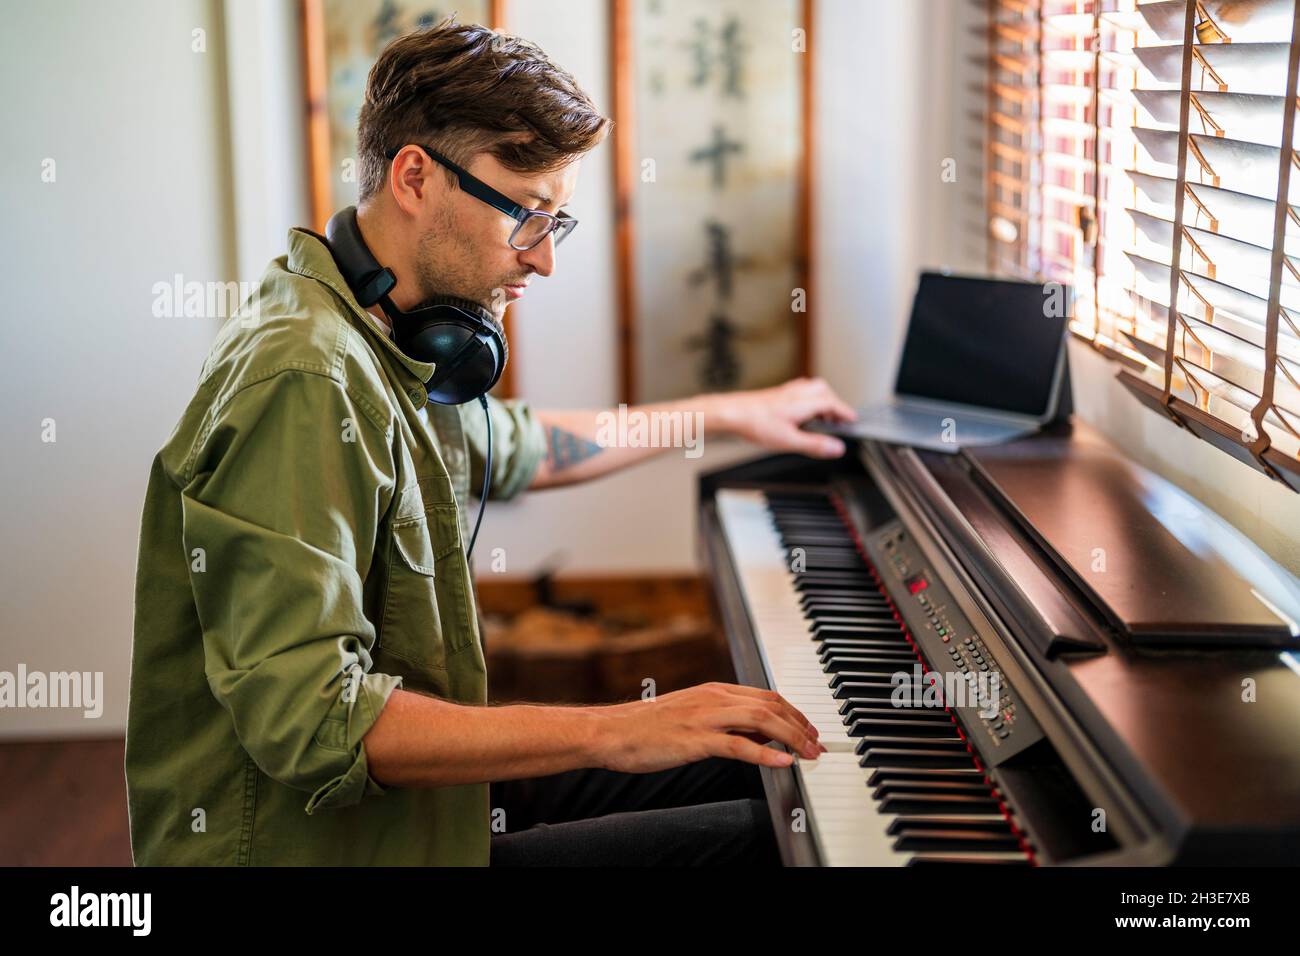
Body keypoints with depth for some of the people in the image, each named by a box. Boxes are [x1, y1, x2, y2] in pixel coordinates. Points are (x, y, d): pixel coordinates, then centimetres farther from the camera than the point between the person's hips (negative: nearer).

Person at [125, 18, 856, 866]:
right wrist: (609, 732, -31)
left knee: (759, 775, 11)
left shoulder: (385, 349, 8)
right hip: (316, 842, -10)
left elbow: (510, 447, 30)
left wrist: (730, 413, 37)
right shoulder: (301, 383, -25)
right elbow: (308, 719, -31)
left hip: (414, 789, 10)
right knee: (762, 838, -13)